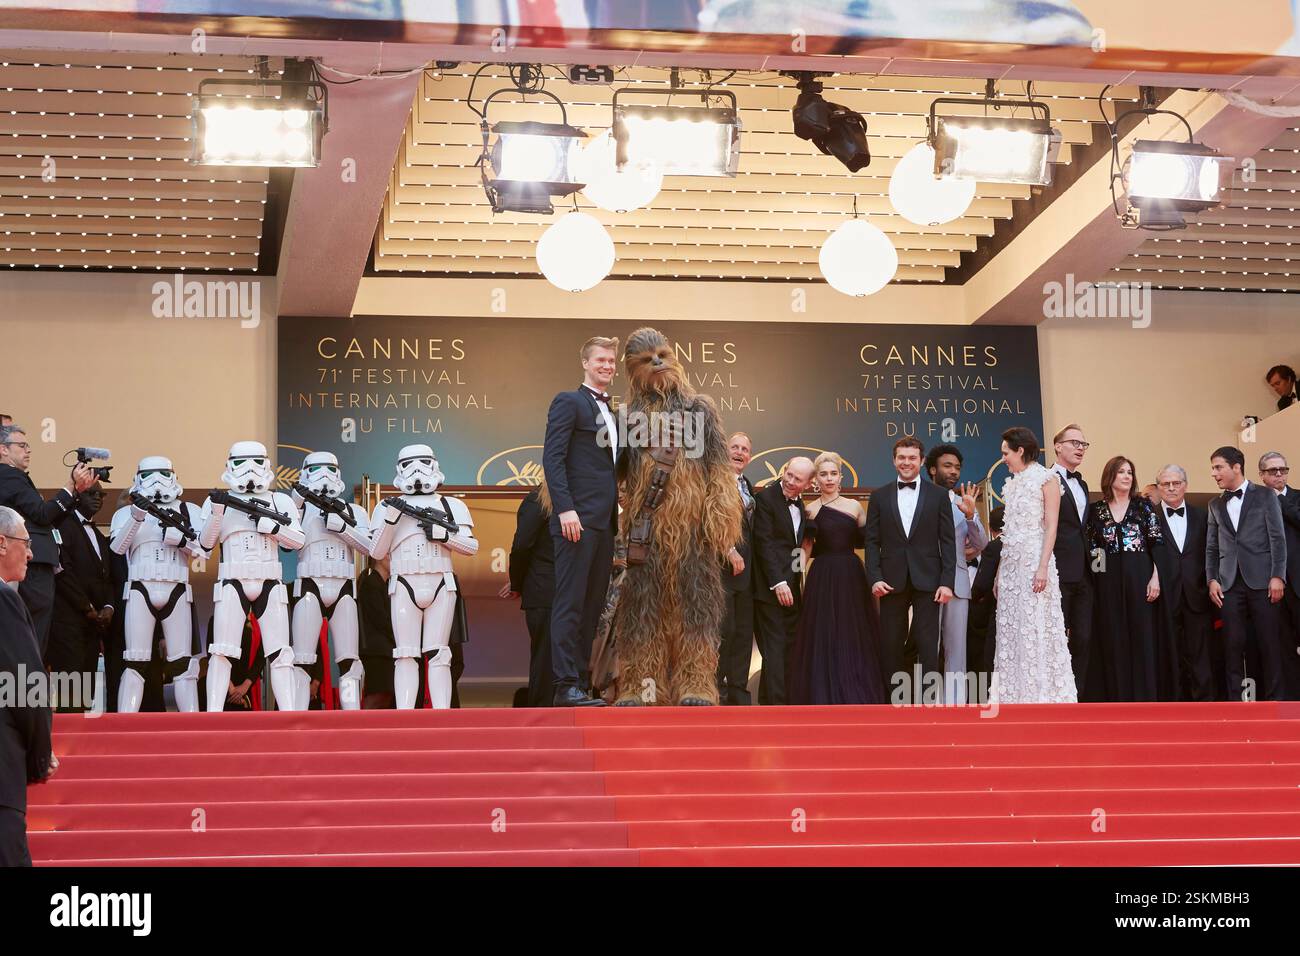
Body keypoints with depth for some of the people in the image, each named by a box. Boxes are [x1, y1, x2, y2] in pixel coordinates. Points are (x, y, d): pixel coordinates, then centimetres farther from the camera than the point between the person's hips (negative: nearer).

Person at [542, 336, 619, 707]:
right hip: (578, 519, -8)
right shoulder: (569, 402, -2)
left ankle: (581, 683, 8)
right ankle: (566, 684, -9)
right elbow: (552, 457, -11)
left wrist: (618, 513, 15)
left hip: (605, 522, 8)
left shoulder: (611, 412, 22)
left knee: (593, 604, 6)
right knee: (570, 602, -8)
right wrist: (565, 509, -20)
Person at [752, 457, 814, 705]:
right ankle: (776, 703, -6)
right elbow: (764, 543, -14)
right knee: (774, 648, -7)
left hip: (792, 587, 8)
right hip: (771, 588, -8)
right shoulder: (766, 498, -10)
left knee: (789, 649, 8)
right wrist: (778, 583, -18)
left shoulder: (799, 504, 14)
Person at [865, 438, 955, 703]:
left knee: (927, 646, -3)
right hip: (892, 581, 1)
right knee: (890, 646, 3)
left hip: (927, 581, -1)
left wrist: (947, 582, -5)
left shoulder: (938, 495, 5)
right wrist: (874, 578, -6)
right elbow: (872, 541, 6)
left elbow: (948, 541, 3)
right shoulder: (879, 496, 9)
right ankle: (894, 699, 10)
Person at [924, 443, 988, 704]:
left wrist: (970, 516, -10)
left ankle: (955, 703, 2)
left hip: (958, 583, 3)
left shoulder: (965, 504, 14)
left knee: (956, 648, 2)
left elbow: (981, 544, 6)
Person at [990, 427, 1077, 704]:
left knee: (1035, 629, -8)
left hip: (1034, 558, -7)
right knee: (1010, 629, 4)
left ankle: (1042, 695, -5)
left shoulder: (1046, 480, -3)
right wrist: (999, 573, 13)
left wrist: (1043, 567, -19)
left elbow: (1051, 526, -9)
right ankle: (1015, 695, 7)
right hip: (1010, 564, 7)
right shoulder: (1011, 484, 17)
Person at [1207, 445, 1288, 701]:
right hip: (1229, 584, 3)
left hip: (1261, 581, -3)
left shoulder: (1265, 496, 4)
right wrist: (1211, 579, 1)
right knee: (1233, 644, -1)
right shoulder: (1215, 505, 16)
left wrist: (1277, 576, -9)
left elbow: (1277, 538, -1)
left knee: (1269, 643, -3)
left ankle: (1272, 701, 2)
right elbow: (1211, 546, 14)